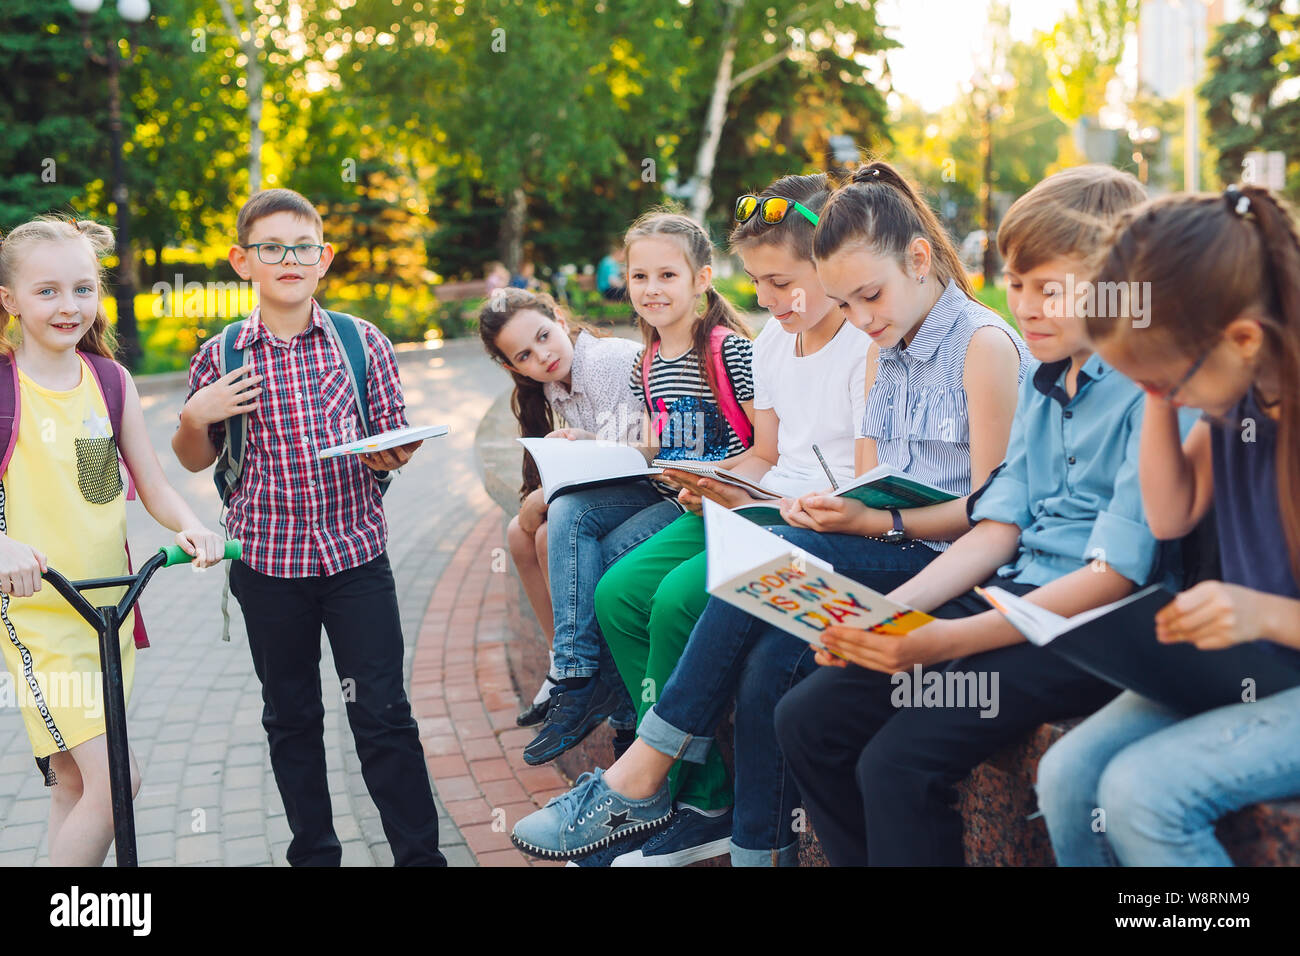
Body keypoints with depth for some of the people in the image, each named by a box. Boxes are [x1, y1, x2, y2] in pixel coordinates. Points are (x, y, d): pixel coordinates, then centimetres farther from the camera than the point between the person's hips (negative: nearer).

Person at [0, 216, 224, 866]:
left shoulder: (109, 379, 7)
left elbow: (152, 484, 8)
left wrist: (190, 527, -11)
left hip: (109, 600, 5)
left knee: (74, 783, 15)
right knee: (115, 778, -13)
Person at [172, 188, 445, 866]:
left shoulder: (362, 341, 0)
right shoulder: (221, 357, 1)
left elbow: (394, 437, 8)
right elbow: (195, 460, 12)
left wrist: (391, 454, -15)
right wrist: (195, 417, -9)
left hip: (356, 555, -1)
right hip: (266, 562, 1)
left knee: (383, 714, 0)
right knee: (291, 719, 13)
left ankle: (420, 854, 12)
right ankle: (313, 852, 29)